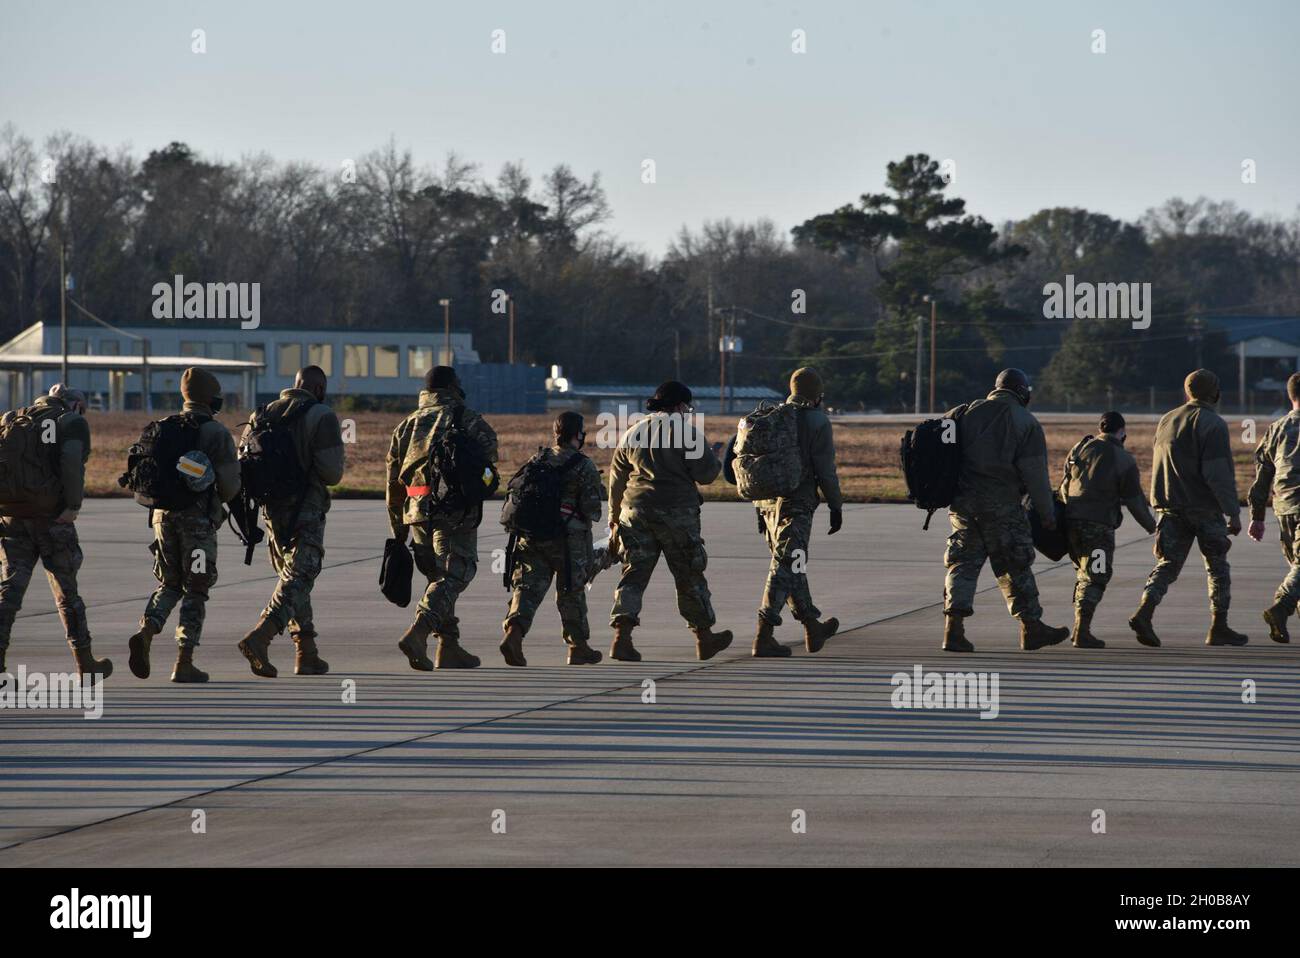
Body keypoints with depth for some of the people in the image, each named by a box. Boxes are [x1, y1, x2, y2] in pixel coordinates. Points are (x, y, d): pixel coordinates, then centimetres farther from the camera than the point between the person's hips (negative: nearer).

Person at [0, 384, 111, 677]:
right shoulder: (72, 422, -2)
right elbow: (72, 461, -19)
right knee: (66, 590, 8)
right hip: (51, 517, -4)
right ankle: (86, 664, 18)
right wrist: (73, 505, -18)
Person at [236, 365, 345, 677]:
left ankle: (307, 654, 16)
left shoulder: (263, 415, 9)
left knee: (291, 577, 17)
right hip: (306, 511, -6)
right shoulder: (321, 417, -8)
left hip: (272, 509, 6)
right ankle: (259, 638, -26)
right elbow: (331, 473, -14)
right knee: (297, 580, -7)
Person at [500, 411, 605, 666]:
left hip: (531, 537, 4)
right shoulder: (585, 467, -7)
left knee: (528, 587, 1)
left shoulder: (538, 461, 9)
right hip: (569, 540, -4)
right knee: (571, 593, 9)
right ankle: (578, 647, 20)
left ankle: (514, 631, -23)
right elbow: (592, 510, -10)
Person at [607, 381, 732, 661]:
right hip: (677, 512, -4)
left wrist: (614, 515, 26)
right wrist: (715, 463, 15)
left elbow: (616, 480, 17)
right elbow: (705, 474, -7)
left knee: (634, 574, 3)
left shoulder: (632, 433, 12)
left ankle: (621, 637, -13)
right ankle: (704, 637, 20)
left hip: (636, 512, 4)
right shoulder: (687, 432, -5)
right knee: (690, 577, 9)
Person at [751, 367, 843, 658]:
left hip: (767, 501, 7)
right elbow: (825, 469, -10)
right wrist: (836, 506, 0)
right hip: (796, 503, -7)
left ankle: (812, 626, 31)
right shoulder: (817, 421, -7)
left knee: (791, 566, 18)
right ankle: (764, 636, -13)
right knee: (785, 567, -7)